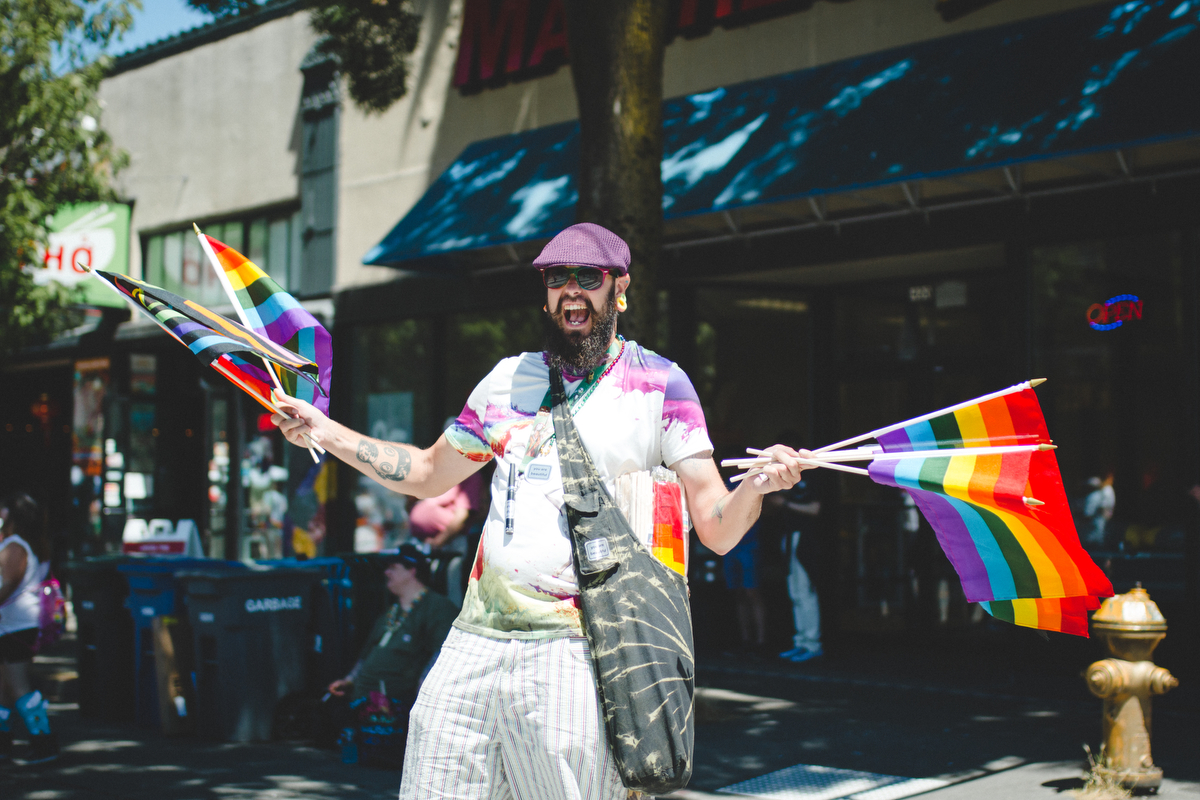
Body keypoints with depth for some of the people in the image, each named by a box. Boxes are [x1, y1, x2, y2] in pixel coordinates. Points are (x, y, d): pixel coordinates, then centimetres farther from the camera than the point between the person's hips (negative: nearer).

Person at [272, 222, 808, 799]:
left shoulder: (660, 384, 1)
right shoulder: (509, 378, 14)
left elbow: (717, 529, -3)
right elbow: (427, 474, 28)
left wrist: (758, 485, -25)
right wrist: (321, 430, 21)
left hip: (575, 653, -4)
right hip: (475, 640, 4)